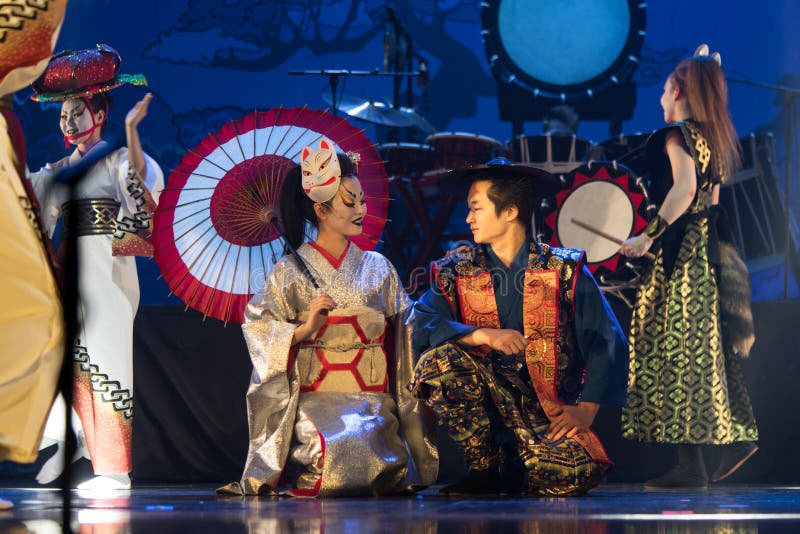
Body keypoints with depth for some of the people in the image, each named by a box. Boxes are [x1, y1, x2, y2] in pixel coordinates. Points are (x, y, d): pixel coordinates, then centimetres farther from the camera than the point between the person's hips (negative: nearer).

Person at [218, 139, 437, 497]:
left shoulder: (378, 269, 15)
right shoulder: (290, 271, 5)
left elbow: (406, 339, 15)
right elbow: (259, 330, -5)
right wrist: (305, 328, -19)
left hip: (371, 400, 3)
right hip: (311, 398, -3)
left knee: (367, 441, -29)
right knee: (329, 449, -31)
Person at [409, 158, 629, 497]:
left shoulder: (565, 270, 5)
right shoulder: (454, 272, 10)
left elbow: (607, 343, 0)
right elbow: (422, 326, -7)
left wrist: (586, 410, -12)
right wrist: (483, 335, -22)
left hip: (546, 413, -1)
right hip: (482, 407, 1)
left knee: (577, 473, -32)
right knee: (439, 358, -28)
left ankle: (510, 473, 5)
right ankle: (483, 469, -11)